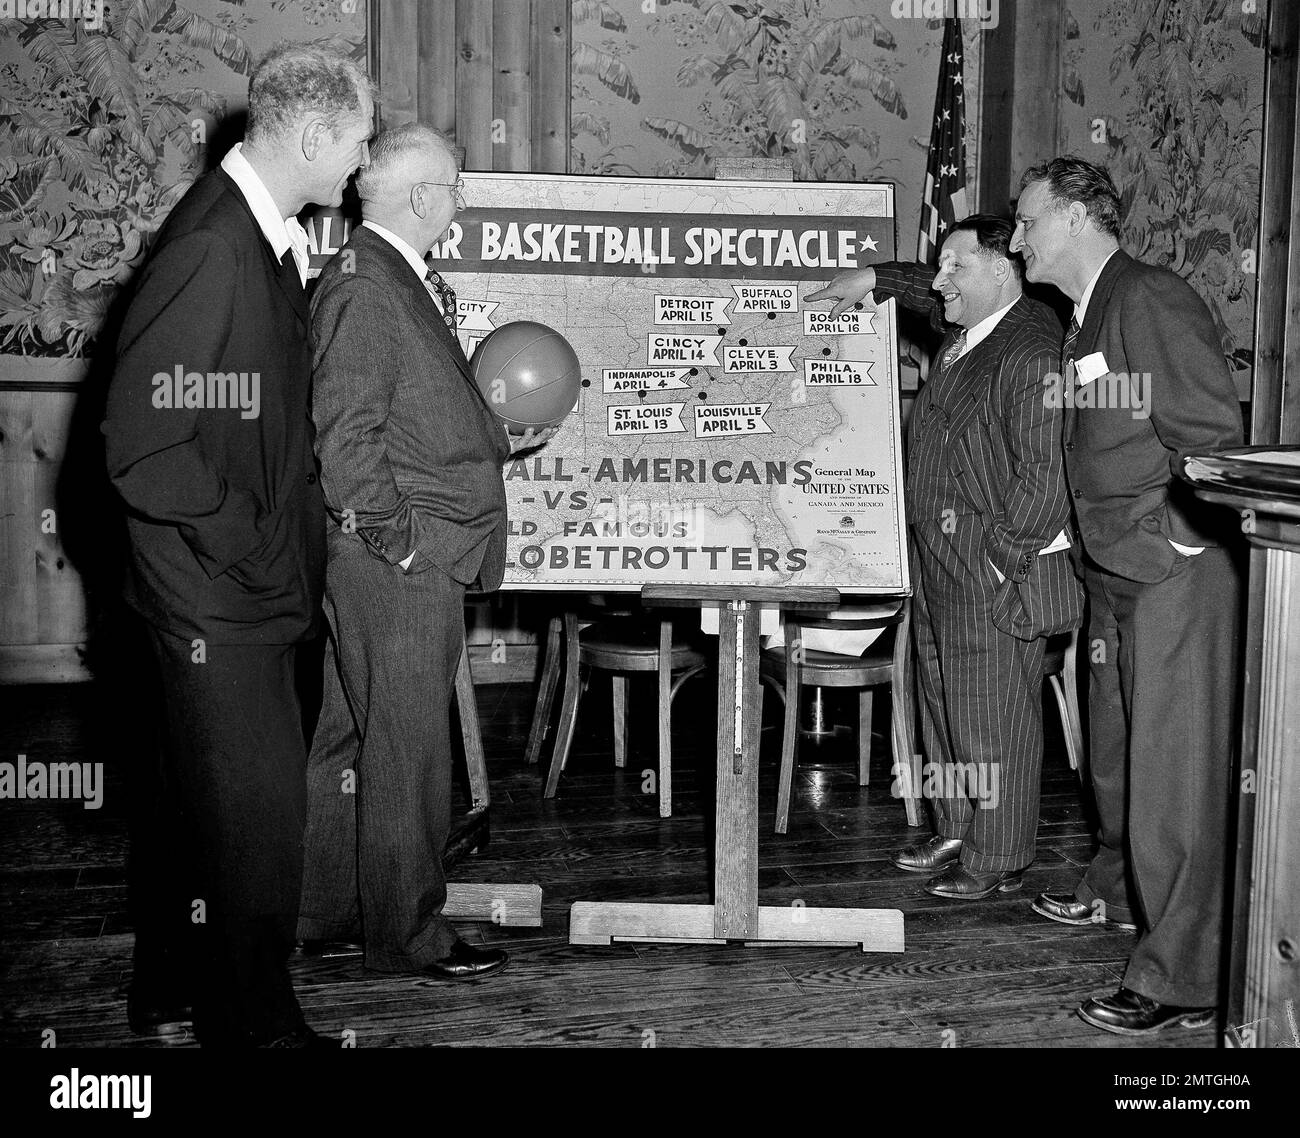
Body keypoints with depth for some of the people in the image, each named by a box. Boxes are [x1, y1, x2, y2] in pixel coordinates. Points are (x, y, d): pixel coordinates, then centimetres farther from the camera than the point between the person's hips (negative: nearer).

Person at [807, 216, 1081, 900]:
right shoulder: (968, 328, 9)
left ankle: (997, 862, 15)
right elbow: (932, 291, 35)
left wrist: (1000, 561, -20)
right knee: (943, 708, 18)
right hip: (940, 571, 10)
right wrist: (873, 279, 27)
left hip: (995, 576, -10)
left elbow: (1045, 477, -23)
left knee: (992, 721, 2)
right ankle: (956, 836, 33)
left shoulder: (1032, 353, -19)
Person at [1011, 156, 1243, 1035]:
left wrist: (1180, 539, -14)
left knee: (1175, 770, -4)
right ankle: (1118, 889, 46)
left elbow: (1216, 435, -18)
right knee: (1116, 752, 23)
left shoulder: (1153, 301, -14)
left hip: (1176, 574, -9)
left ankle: (1182, 980, 5)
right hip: (1116, 571, 9)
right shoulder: (1083, 317, 14)